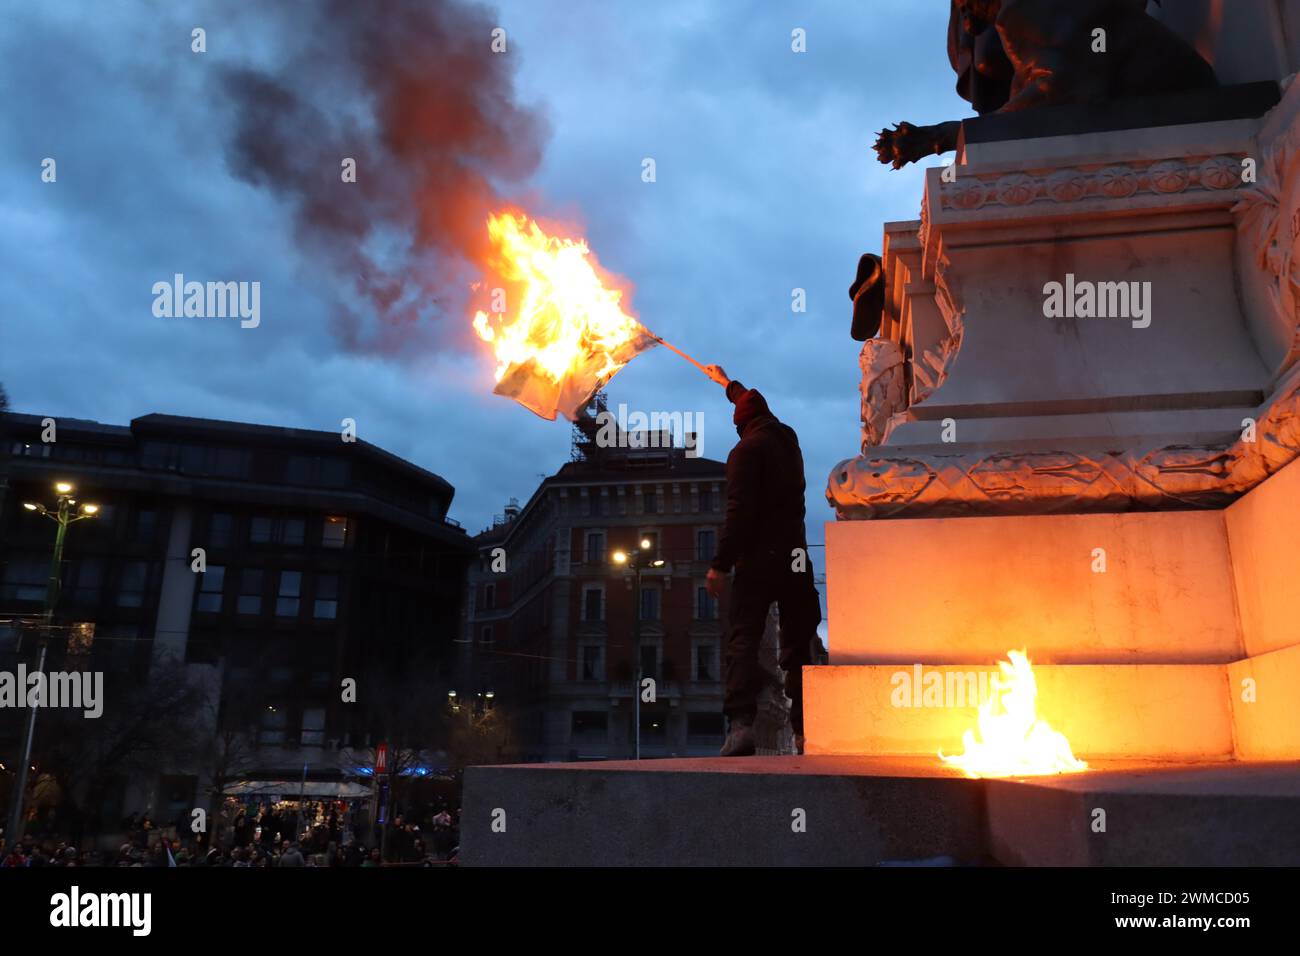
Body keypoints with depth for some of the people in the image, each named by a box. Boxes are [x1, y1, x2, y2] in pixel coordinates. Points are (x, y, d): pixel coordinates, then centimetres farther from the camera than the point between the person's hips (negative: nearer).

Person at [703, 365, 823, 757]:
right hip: (795, 557, 6)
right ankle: (805, 731, 12)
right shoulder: (787, 439, 13)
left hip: (758, 559, -6)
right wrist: (728, 384, 52)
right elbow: (758, 410, 36)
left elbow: (739, 512, -17)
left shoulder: (747, 449, -7)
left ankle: (741, 722, -23)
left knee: (742, 640, -9)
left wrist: (720, 564, -16)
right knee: (798, 644, 11)